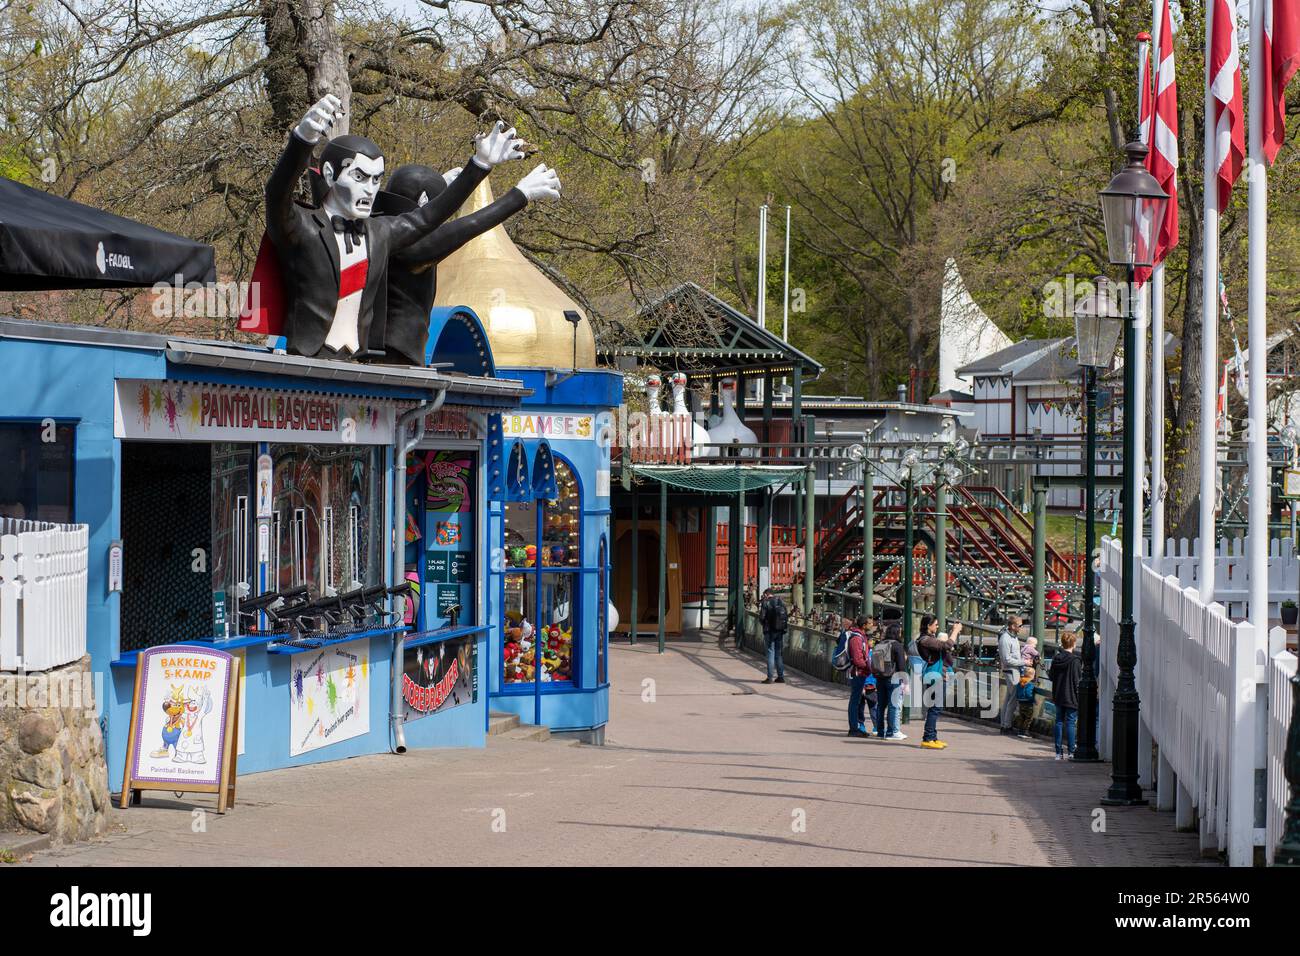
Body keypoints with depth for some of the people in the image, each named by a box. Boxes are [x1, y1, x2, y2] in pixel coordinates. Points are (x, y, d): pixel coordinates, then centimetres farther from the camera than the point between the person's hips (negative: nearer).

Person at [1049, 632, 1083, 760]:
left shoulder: (1056, 659, 3)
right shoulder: (1075, 660, -14)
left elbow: (1051, 676, 10)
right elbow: (1078, 680, -14)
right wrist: (1079, 697, -8)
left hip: (1059, 696, 5)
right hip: (1071, 697, -5)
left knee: (1059, 722, 10)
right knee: (1070, 723, -2)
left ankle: (1059, 752, 11)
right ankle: (1071, 752, -2)